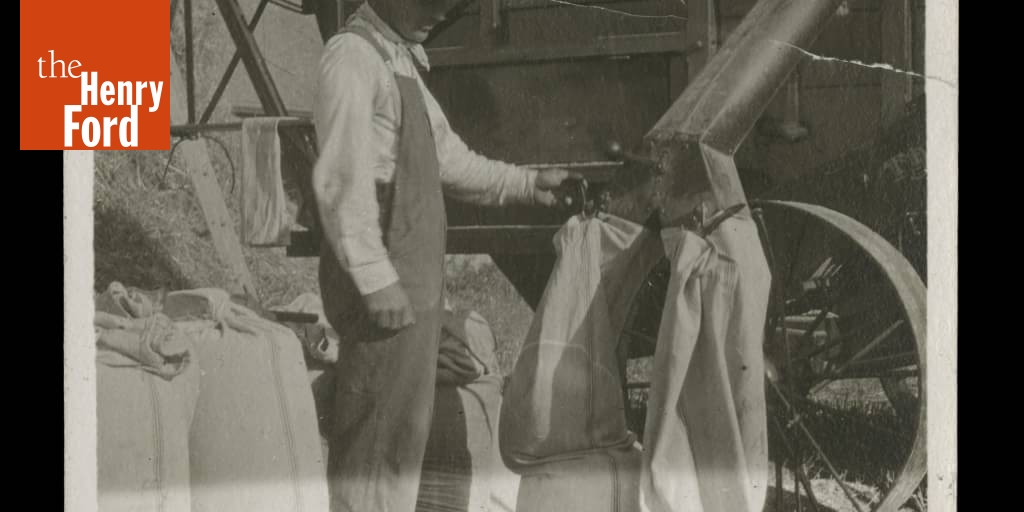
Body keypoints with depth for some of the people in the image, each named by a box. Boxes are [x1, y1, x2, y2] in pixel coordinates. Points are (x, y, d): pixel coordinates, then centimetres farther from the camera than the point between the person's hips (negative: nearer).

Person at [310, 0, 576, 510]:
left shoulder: (401, 60, 18)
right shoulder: (353, 54, -12)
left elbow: (446, 156, 25)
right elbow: (342, 178, -19)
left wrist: (527, 183, 21)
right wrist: (376, 277, -23)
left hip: (414, 274, 10)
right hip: (386, 280, -10)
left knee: (405, 423, 15)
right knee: (380, 427, -7)